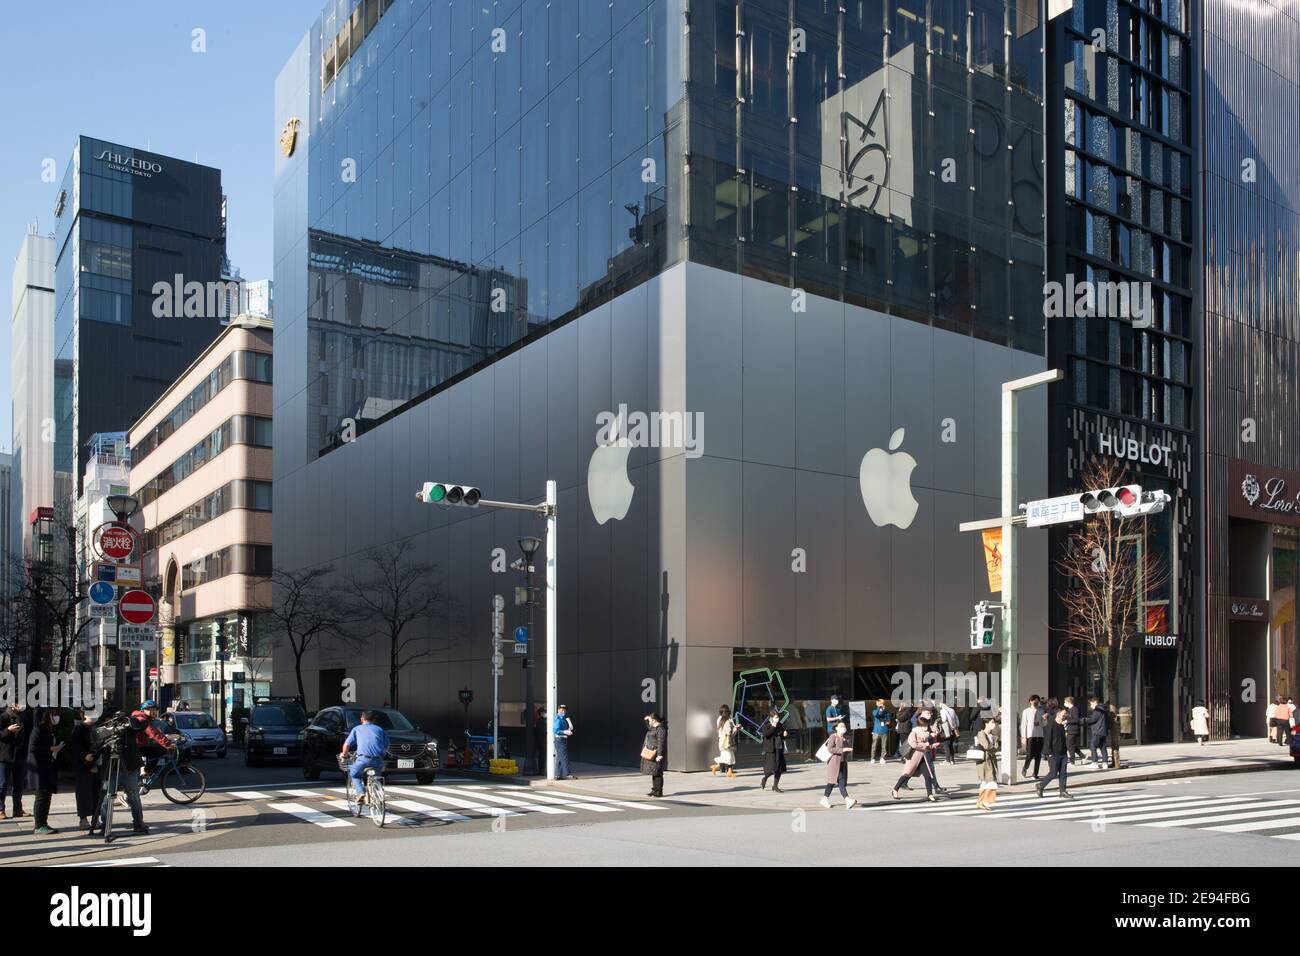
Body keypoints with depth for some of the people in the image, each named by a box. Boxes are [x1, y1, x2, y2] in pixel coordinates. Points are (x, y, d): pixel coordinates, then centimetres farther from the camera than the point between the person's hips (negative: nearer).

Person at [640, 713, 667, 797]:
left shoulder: (661, 729, -18)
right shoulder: (654, 727, 13)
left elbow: (661, 743, -23)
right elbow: (649, 727, 37)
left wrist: (659, 755, -26)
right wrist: (647, 720, 20)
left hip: (656, 754, -10)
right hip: (651, 754, 10)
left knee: (657, 773, -7)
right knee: (653, 772, 12)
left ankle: (659, 791, -3)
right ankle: (654, 790, 17)